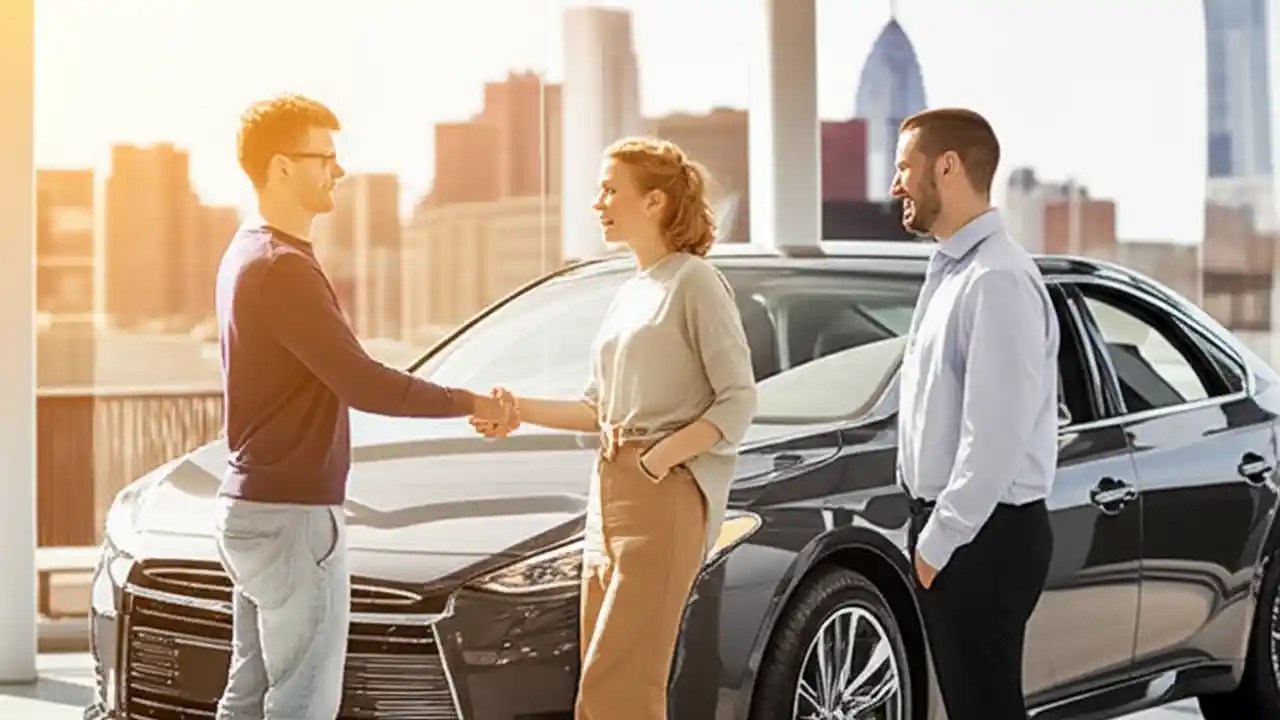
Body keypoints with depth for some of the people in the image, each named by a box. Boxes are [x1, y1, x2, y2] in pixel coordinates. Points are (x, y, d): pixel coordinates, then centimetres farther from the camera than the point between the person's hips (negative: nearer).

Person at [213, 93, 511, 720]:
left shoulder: (248, 252, 14)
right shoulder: (283, 268, -19)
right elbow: (361, 384, -20)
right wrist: (469, 403, -9)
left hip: (250, 507, 10)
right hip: (292, 515, -10)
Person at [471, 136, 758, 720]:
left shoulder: (694, 283, -7)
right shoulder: (630, 293, 18)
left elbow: (739, 402, -11)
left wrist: (662, 455, -21)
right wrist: (524, 411, 9)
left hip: (667, 496, -9)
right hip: (610, 492, 9)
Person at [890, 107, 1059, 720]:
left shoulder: (996, 280, -18)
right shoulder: (950, 271, 13)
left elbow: (996, 433, -23)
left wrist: (939, 541, -18)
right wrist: (931, 531, 16)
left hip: (982, 533, -10)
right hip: (945, 524, 10)